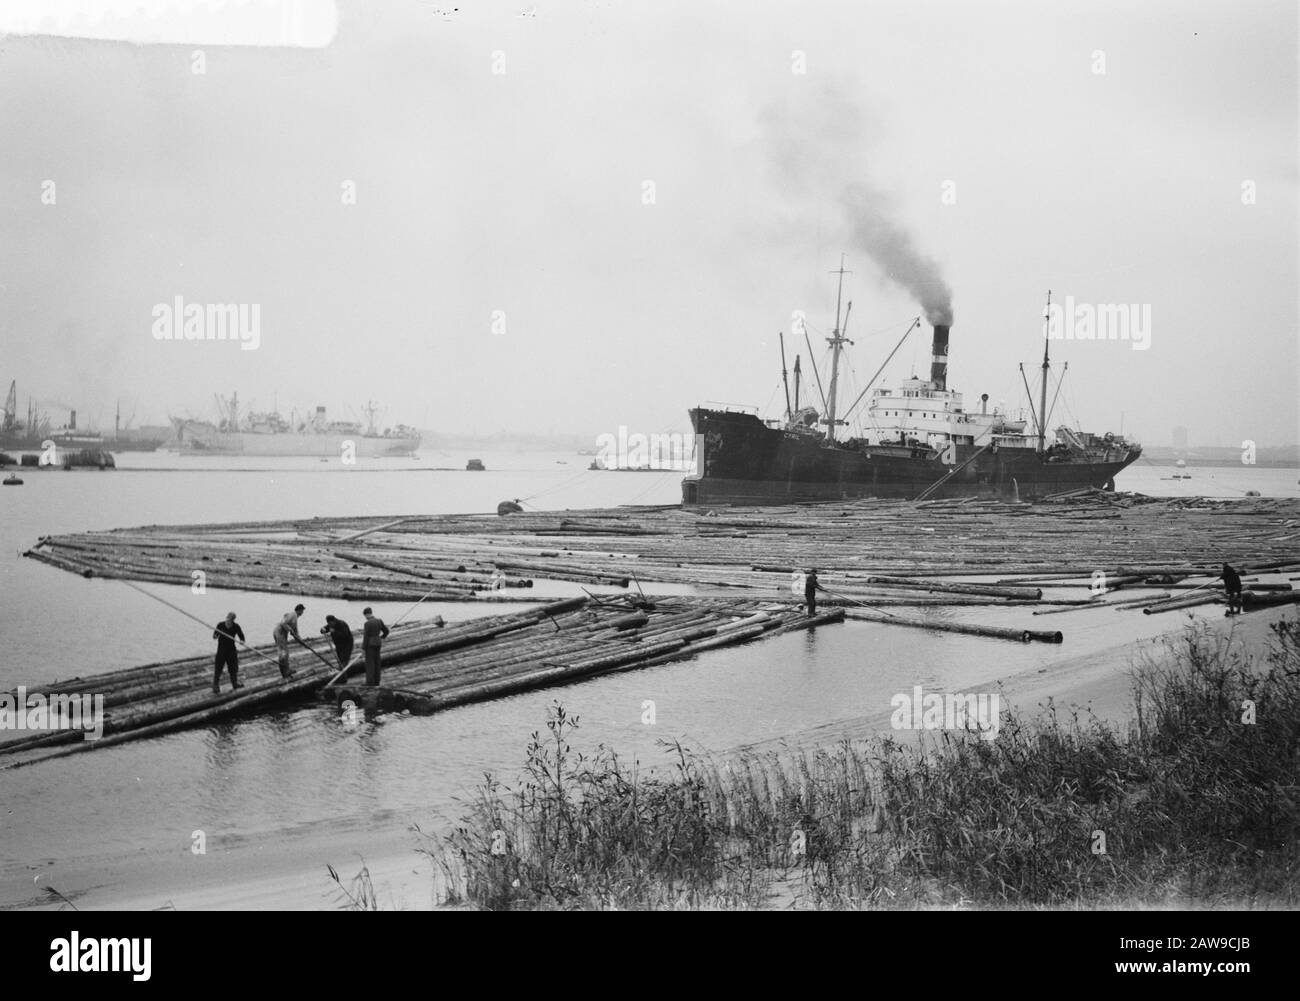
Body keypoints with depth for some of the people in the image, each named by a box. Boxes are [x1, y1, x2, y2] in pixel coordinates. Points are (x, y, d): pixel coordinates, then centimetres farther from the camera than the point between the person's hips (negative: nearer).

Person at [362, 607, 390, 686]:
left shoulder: (367, 623, -17)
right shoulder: (379, 621, 2)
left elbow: (366, 636, -17)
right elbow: (386, 631, 10)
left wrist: (363, 648, -10)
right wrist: (381, 638, 29)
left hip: (370, 644, -7)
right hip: (377, 644, 7)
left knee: (369, 663, -2)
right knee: (376, 662, 12)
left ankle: (370, 682, -2)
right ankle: (376, 681, 15)